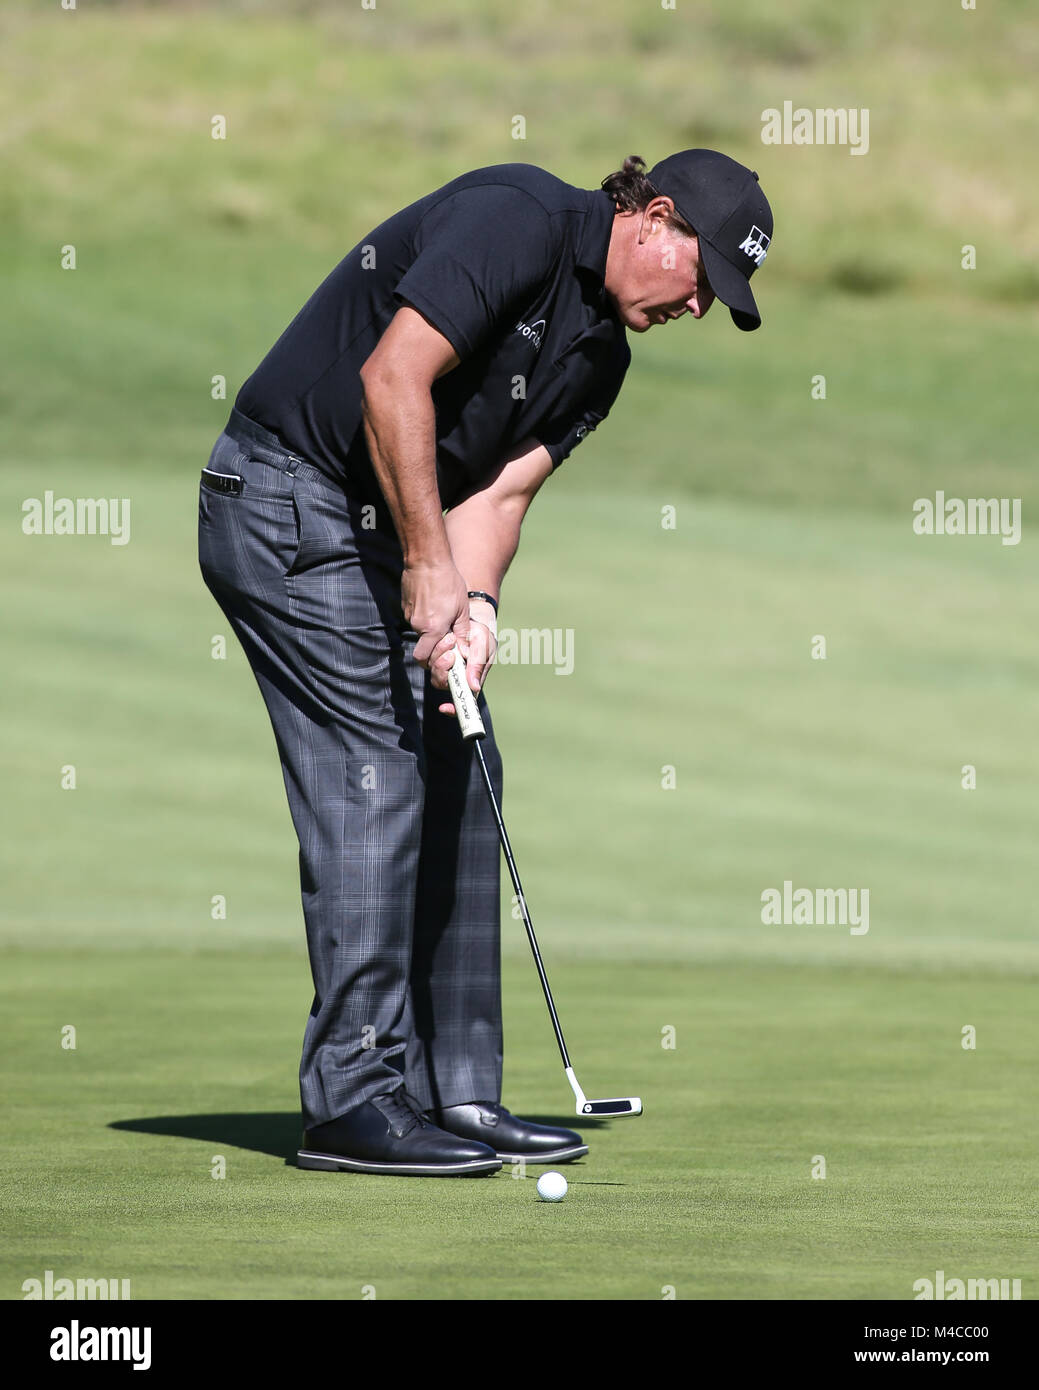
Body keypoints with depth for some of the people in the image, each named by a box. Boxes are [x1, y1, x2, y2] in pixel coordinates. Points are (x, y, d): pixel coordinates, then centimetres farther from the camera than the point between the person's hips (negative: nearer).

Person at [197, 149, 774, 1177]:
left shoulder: (600, 354, 10)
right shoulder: (519, 222, -17)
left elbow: (501, 487, 4)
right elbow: (393, 377, -24)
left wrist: (474, 605, -16)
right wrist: (430, 566, -21)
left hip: (394, 532, 10)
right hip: (289, 505, -10)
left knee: (459, 780, 6)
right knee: (373, 780, -12)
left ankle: (451, 1092, 10)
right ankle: (352, 1100, -9)